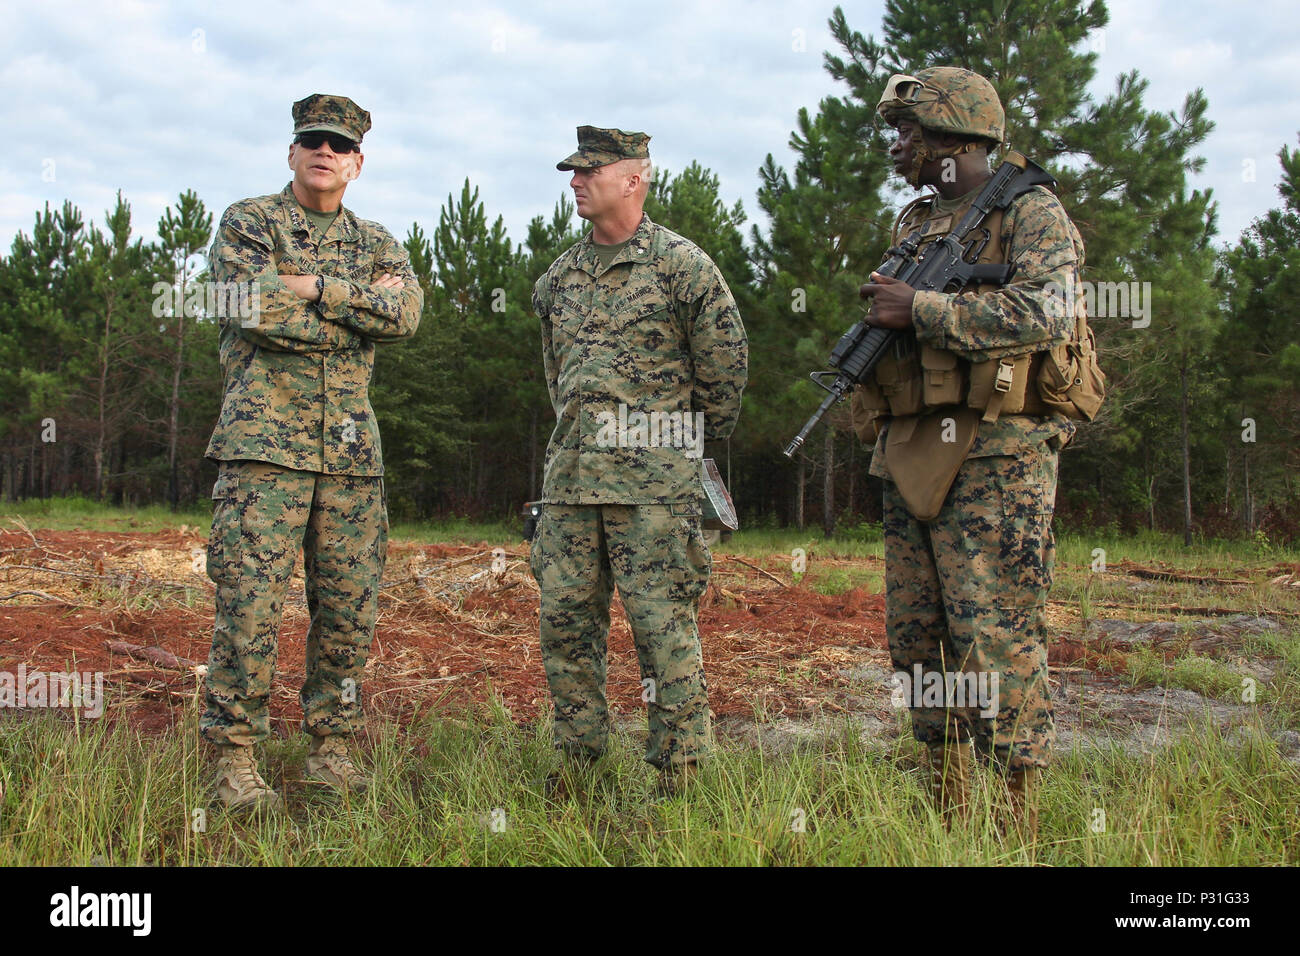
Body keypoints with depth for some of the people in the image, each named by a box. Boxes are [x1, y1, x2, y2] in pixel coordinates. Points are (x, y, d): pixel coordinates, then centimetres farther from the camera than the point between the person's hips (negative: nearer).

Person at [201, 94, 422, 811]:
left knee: (349, 607, 5)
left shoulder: (378, 243, 17)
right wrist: (361, 307, -6)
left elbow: (406, 313, -4)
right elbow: (258, 308, -13)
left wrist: (315, 286, -11)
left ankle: (330, 746, 16)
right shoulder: (247, 223, 6)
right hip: (265, 439, -4)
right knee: (250, 603, -8)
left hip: (352, 447, 4)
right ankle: (235, 759, 0)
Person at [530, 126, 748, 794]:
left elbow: (726, 362, 1)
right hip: (569, 475, 6)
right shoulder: (559, 277, 15)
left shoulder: (681, 263, -3)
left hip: (652, 477, -6)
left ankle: (677, 772, 3)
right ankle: (578, 763, 18)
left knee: (662, 624, -5)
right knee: (565, 619, 7)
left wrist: (697, 436, 10)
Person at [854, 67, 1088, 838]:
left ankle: (1023, 822, -3)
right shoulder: (914, 228, 20)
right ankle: (949, 809, 19)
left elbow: (1046, 312, -20)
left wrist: (921, 308, -17)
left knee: (998, 639, -10)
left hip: (995, 458, -8)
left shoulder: (1030, 213, -3)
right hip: (913, 460, 8)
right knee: (917, 634, 8)